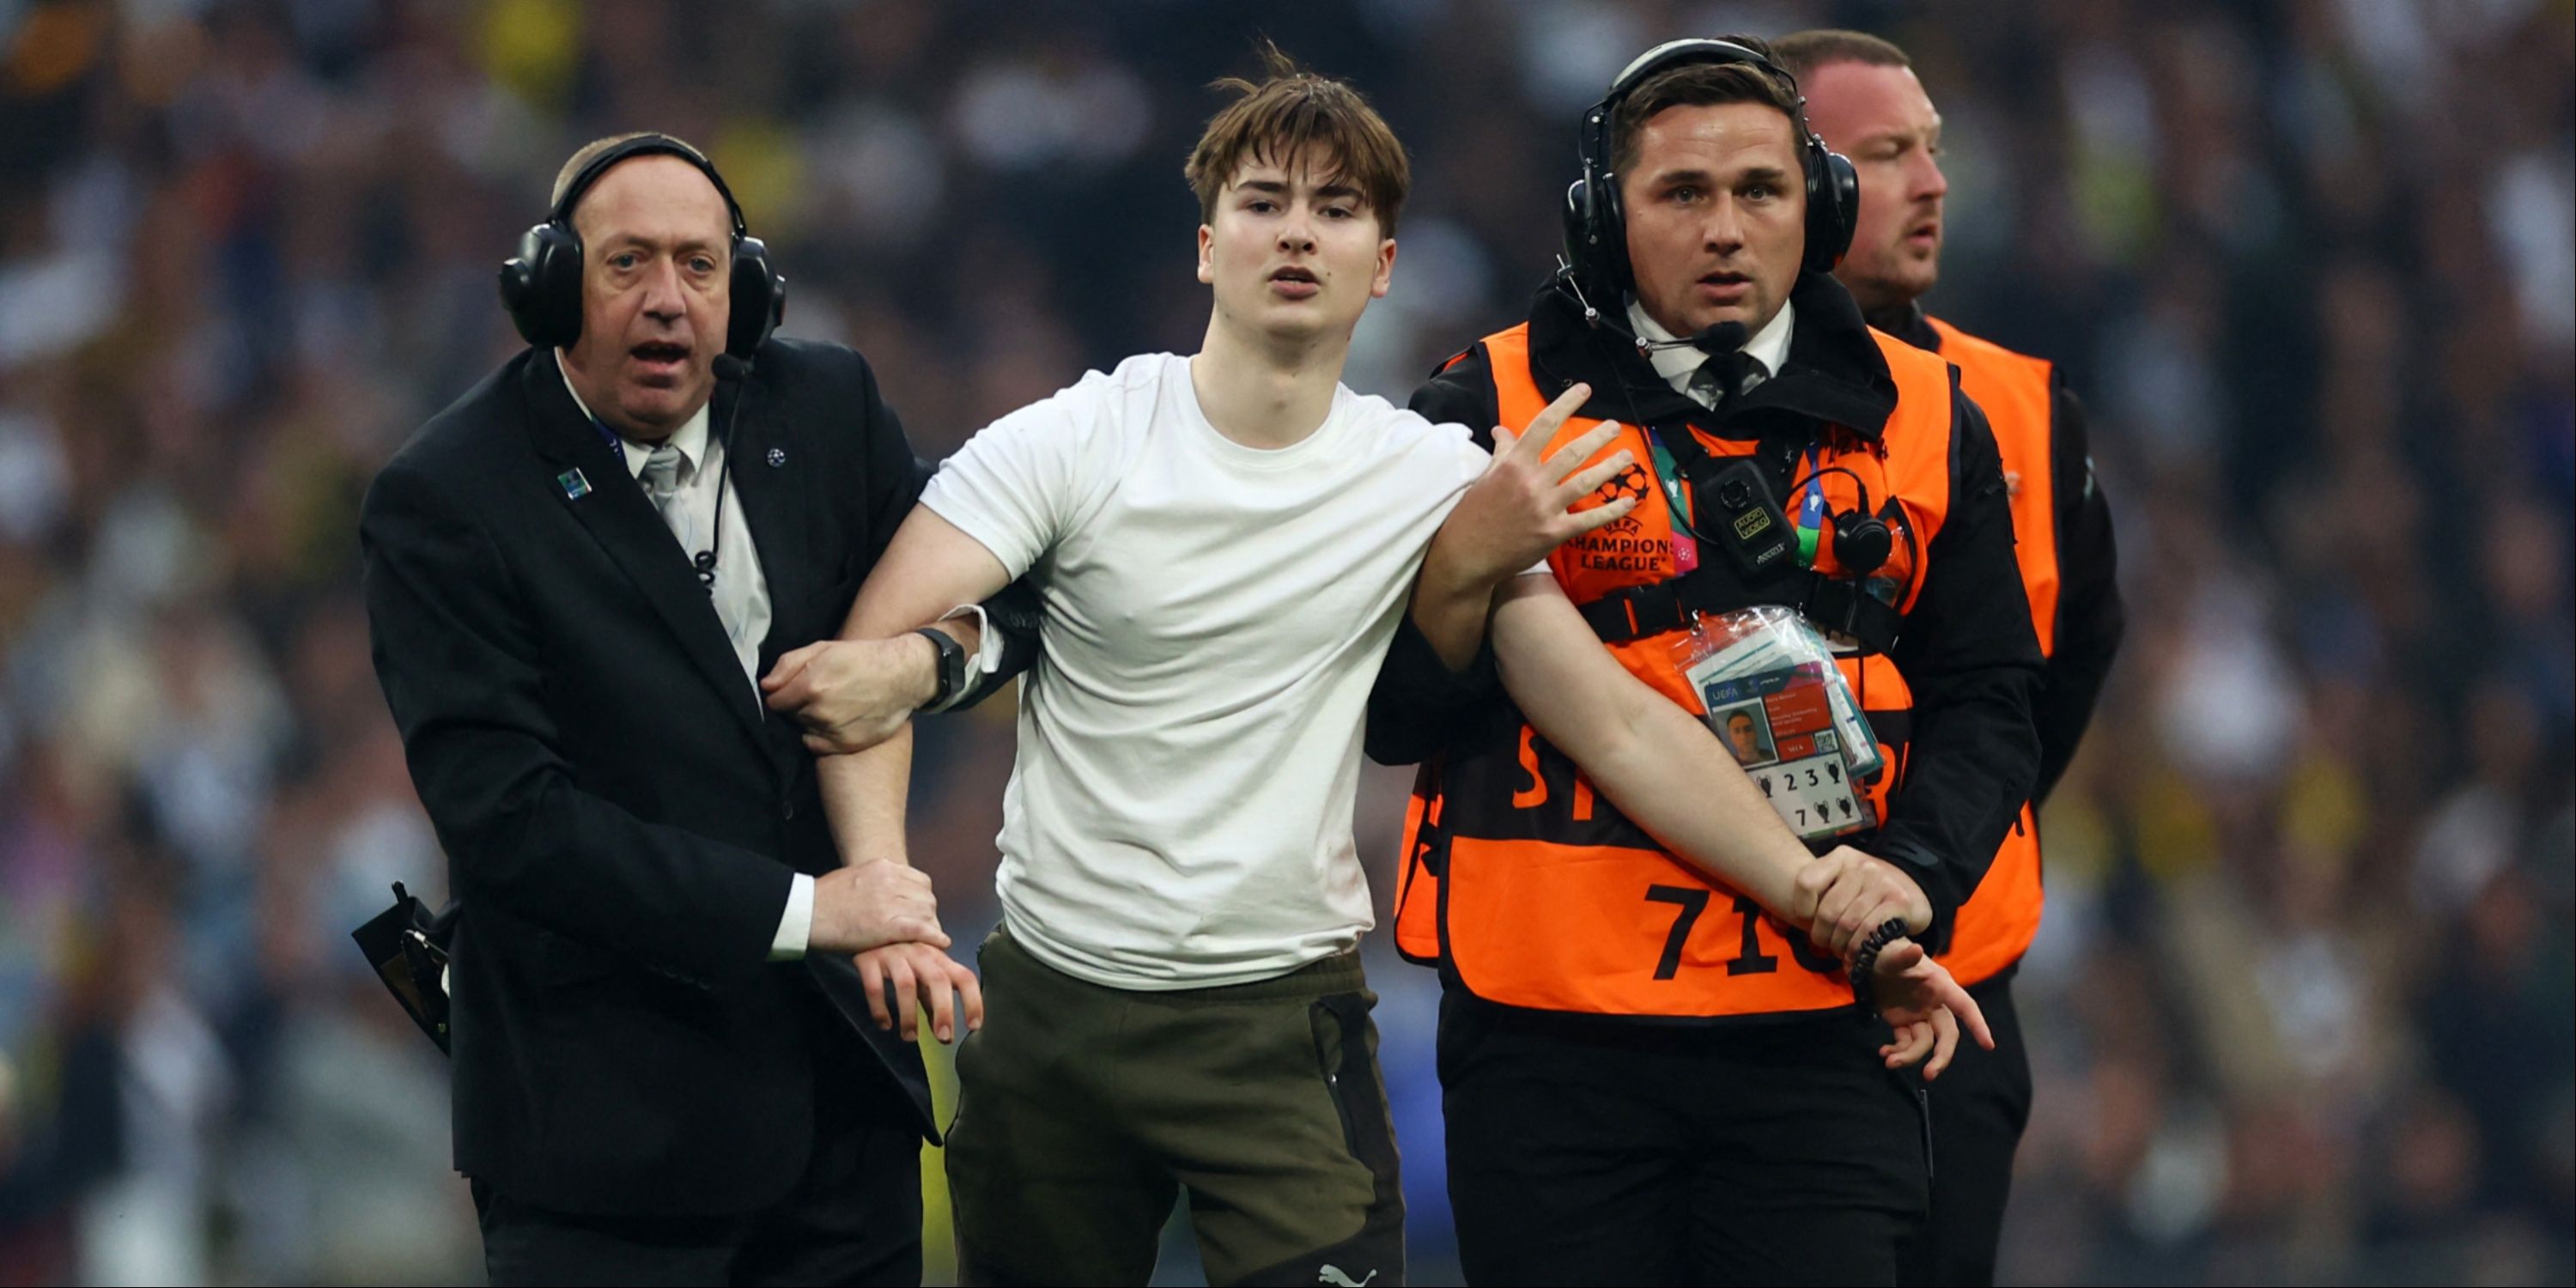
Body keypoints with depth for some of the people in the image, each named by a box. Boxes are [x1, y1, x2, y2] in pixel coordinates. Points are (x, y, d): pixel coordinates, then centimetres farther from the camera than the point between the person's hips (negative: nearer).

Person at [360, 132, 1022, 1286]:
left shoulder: (825, 406, 6)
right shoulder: (444, 504, -10)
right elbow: (505, 818, -17)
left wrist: (931, 658, -4)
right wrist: (799, 910, -19)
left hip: (841, 1082, 5)